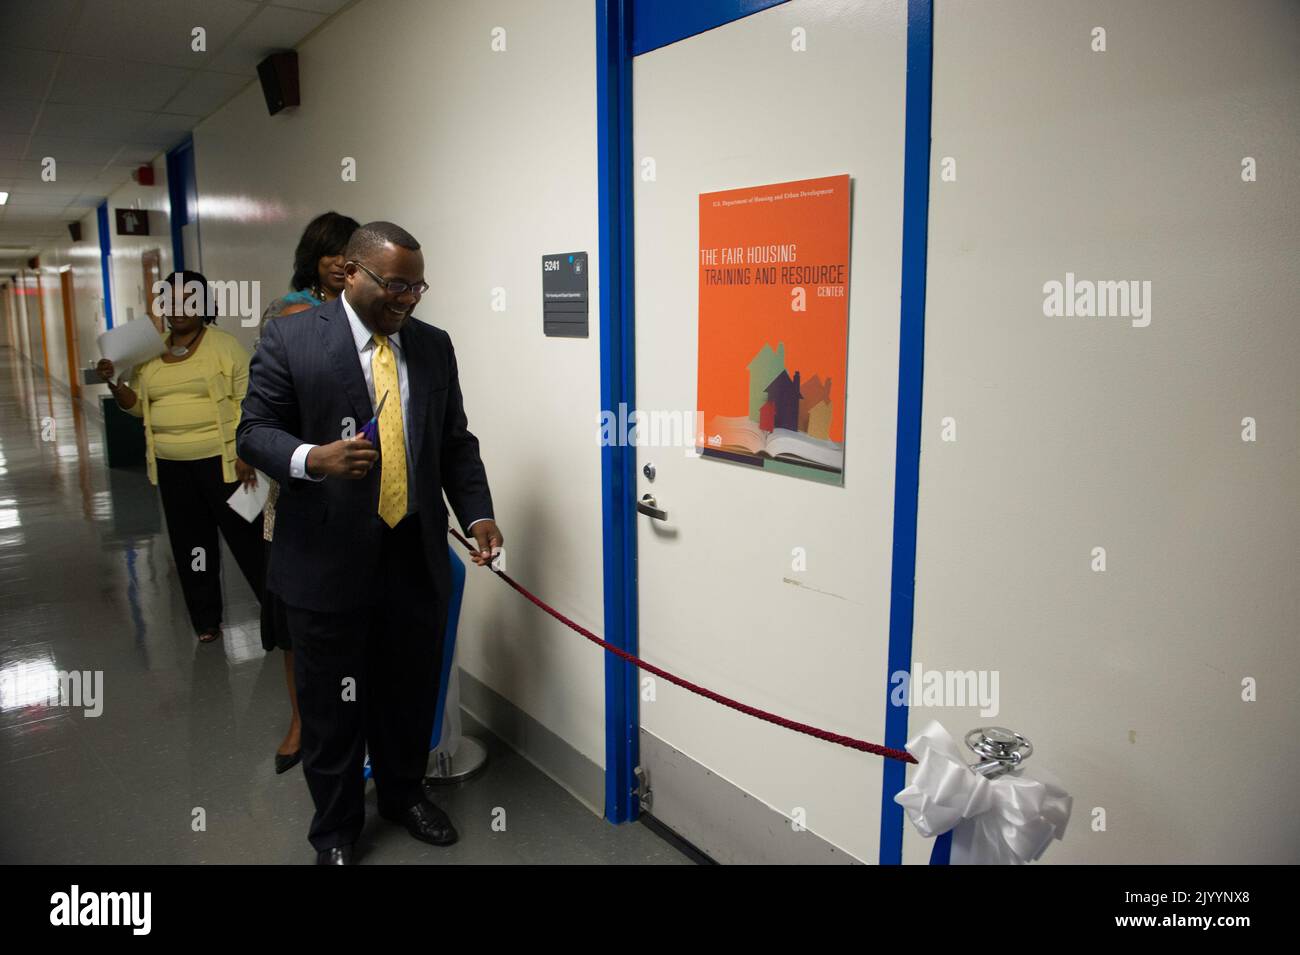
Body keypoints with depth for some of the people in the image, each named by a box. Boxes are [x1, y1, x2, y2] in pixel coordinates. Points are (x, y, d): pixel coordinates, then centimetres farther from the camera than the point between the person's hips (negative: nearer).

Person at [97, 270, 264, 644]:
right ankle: (206, 620, 22)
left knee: (246, 535, 0)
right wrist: (113, 382, -6)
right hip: (172, 466, 5)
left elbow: (248, 403, -7)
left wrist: (247, 455, -14)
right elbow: (137, 405, 13)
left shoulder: (225, 346, -4)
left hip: (221, 460, -5)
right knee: (190, 542, 11)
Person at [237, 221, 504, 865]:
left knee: (411, 691, 16)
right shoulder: (290, 339, -4)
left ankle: (404, 793, 41)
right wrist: (313, 458, -24)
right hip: (327, 557, -3)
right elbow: (254, 432, -4)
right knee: (331, 703, 10)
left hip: (416, 557, 4)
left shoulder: (433, 346, 8)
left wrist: (476, 513, -4)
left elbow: (456, 443, 9)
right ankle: (336, 827, 32)